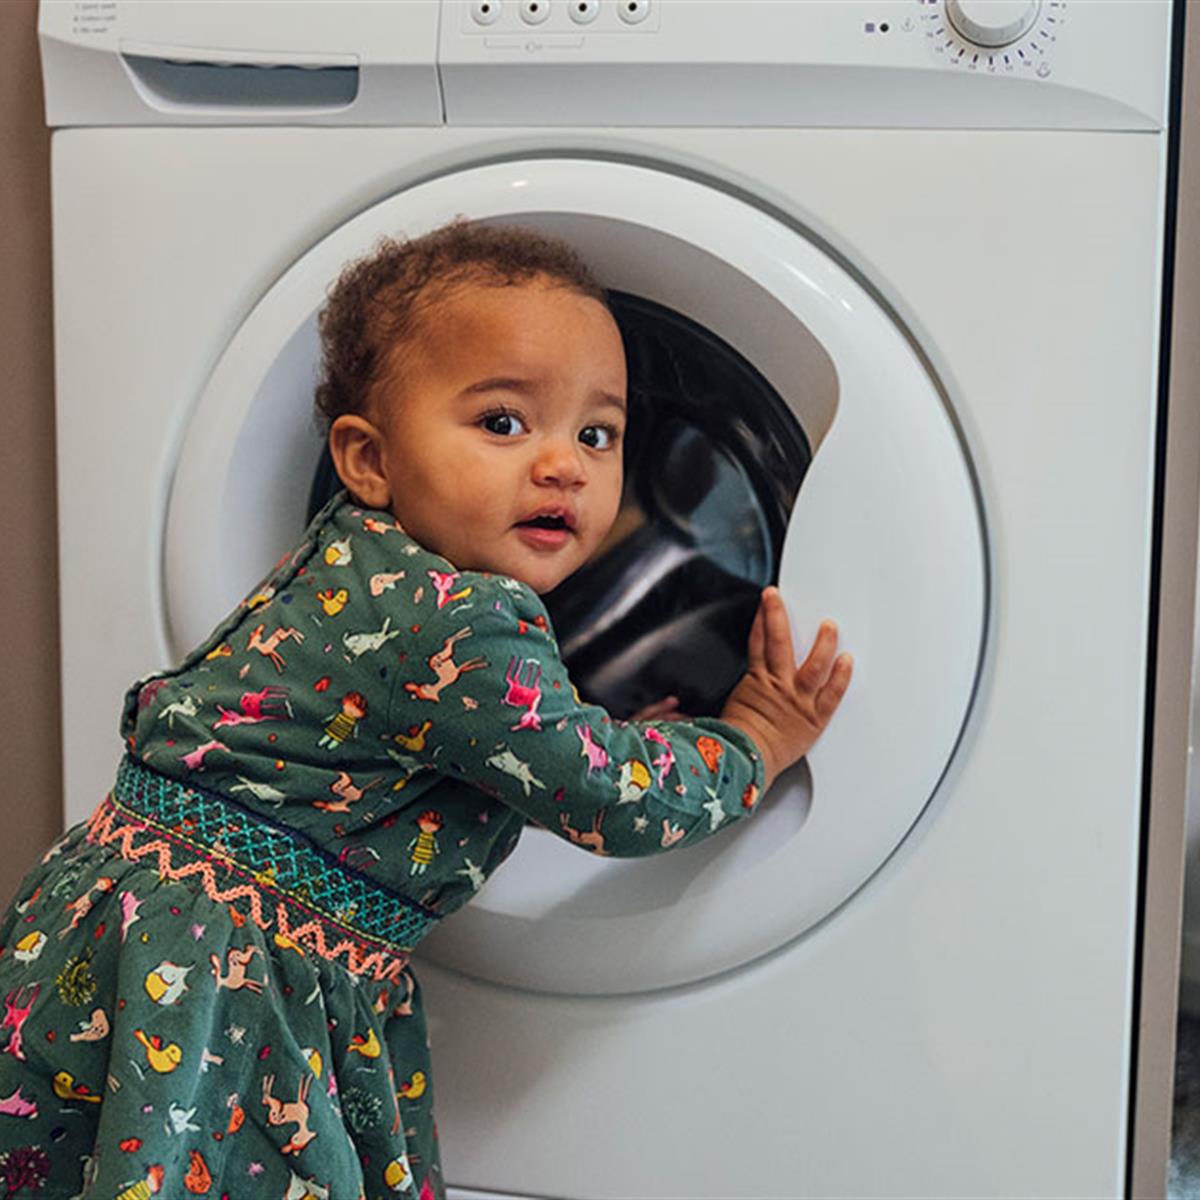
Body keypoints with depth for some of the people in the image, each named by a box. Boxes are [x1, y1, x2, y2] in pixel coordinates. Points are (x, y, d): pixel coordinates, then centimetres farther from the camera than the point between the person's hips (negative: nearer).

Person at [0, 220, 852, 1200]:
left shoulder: (370, 556, 4)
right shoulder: (453, 628, -27)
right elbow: (611, 797, -17)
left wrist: (599, 725, 12)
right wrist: (750, 744, -2)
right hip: (210, 963, -10)